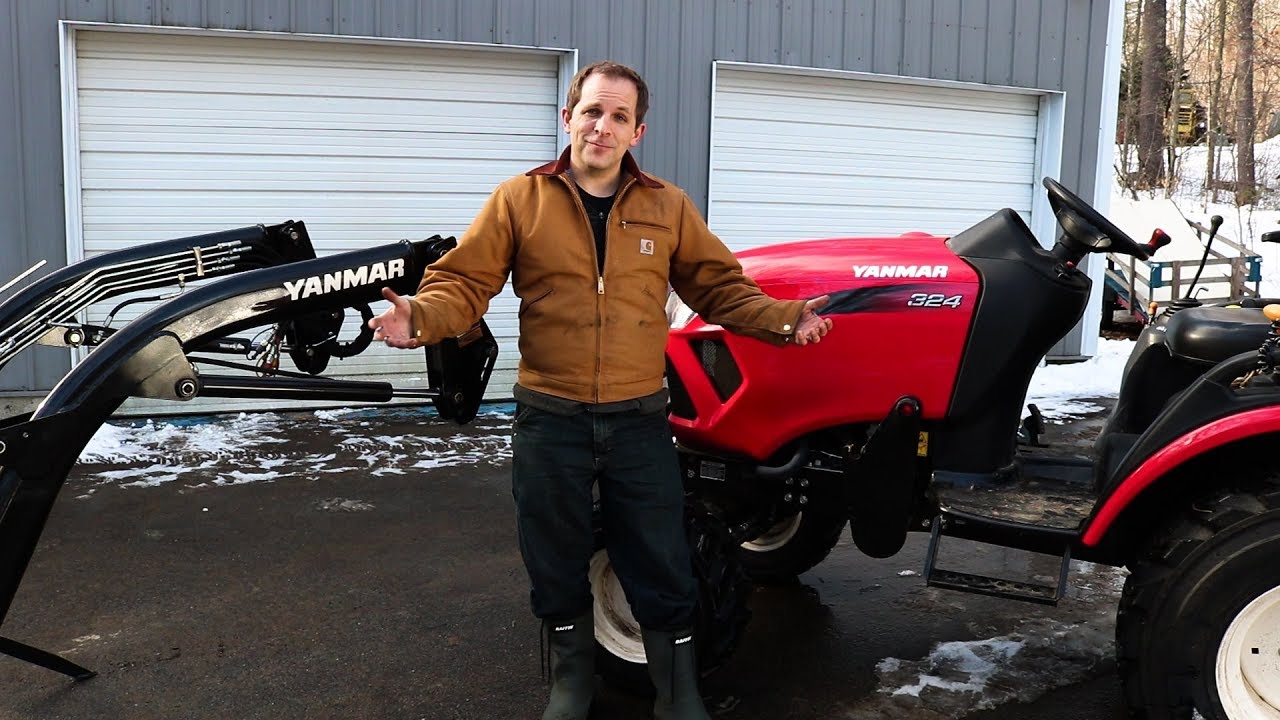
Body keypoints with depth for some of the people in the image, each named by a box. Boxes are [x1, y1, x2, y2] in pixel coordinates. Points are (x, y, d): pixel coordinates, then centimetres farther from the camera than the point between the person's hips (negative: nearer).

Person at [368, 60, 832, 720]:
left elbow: (721, 288, 9)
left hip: (638, 420, 1)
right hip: (549, 420, 0)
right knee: (557, 566, 14)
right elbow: (463, 283, -4)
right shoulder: (517, 201, 0)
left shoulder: (669, 207, 5)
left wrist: (782, 319, -7)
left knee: (661, 568, 8)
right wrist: (421, 318, -24)